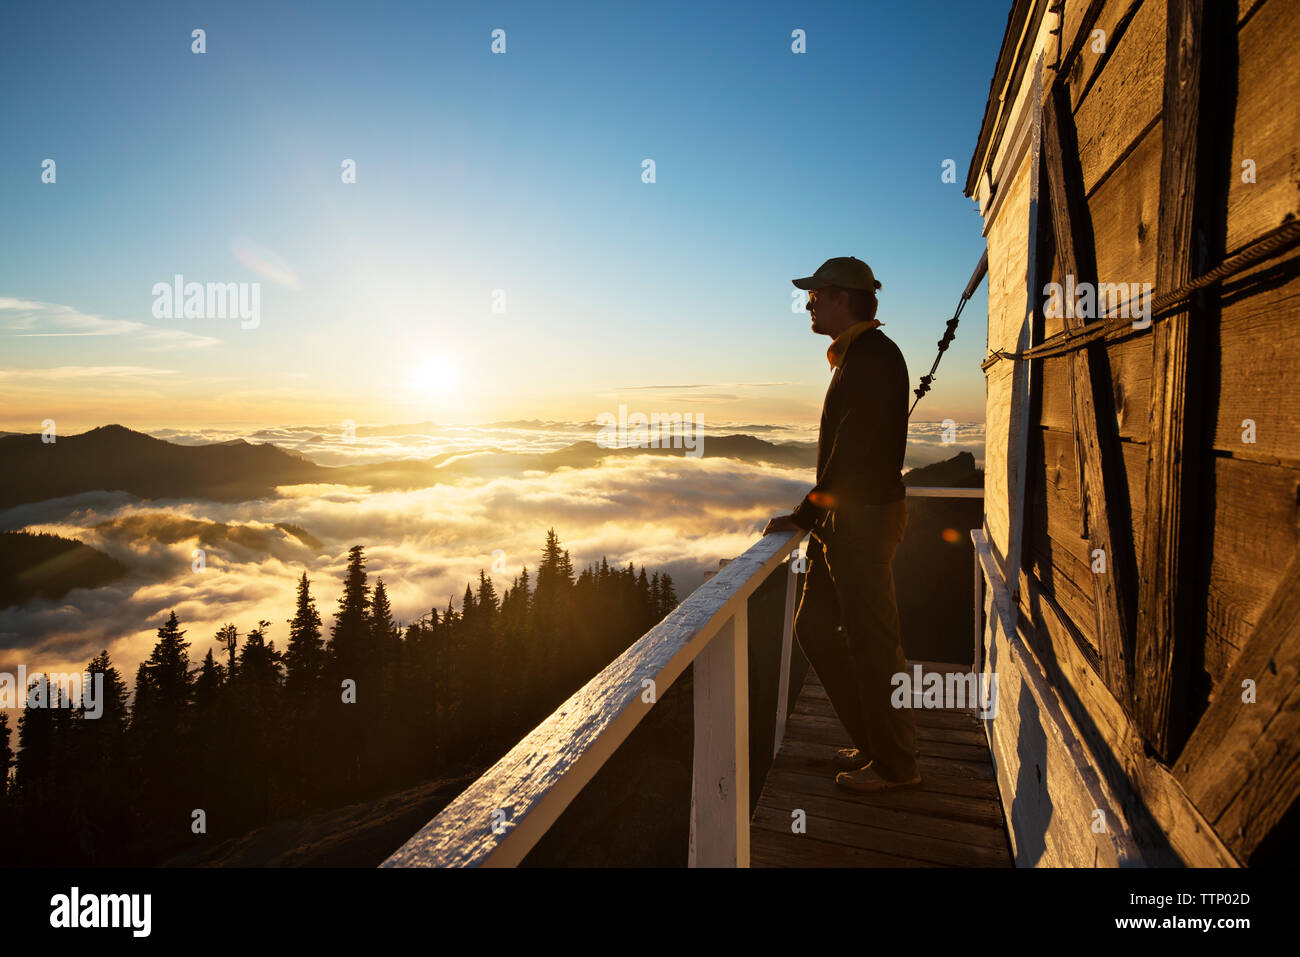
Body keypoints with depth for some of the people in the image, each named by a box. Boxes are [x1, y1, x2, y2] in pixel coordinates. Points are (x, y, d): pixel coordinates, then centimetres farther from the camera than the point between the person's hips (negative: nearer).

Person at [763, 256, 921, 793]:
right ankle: (872, 742, 28)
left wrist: (805, 515, -14)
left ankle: (895, 765, 18)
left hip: (864, 521, -10)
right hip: (844, 521, 10)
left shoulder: (873, 356, -15)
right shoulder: (855, 356, 17)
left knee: (872, 644, 0)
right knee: (815, 628, 15)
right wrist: (814, 513, 16)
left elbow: (854, 453, -21)